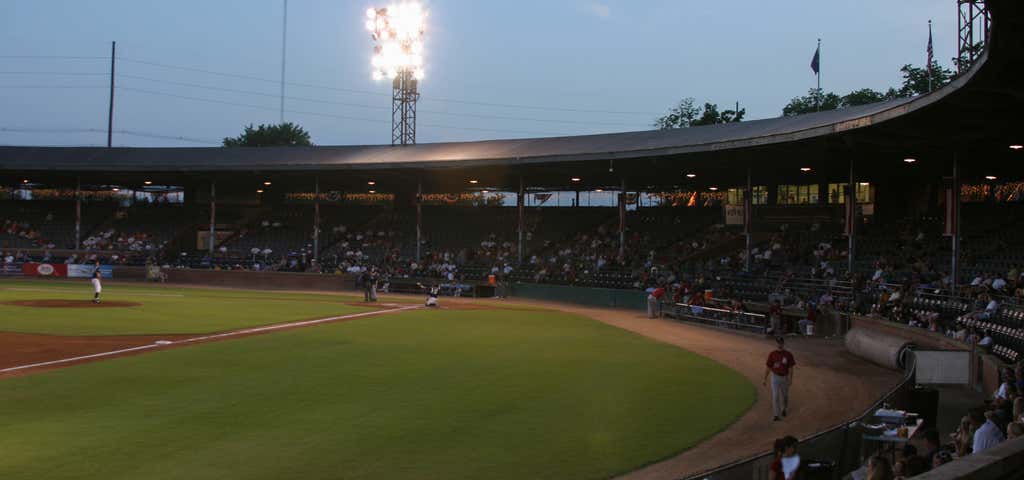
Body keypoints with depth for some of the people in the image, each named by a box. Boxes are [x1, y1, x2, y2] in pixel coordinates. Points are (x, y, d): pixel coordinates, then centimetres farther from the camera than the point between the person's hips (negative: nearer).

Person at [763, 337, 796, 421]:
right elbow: (768, 367, -3)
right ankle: (776, 415, -4)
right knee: (775, 396, -7)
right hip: (775, 377, -1)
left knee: (785, 395, 16)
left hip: (785, 377, 1)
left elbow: (790, 367, -6)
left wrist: (790, 379, -13)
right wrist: (765, 379, -3)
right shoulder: (772, 354, -7)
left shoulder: (788, 354, -8)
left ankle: (784, 409, 44)